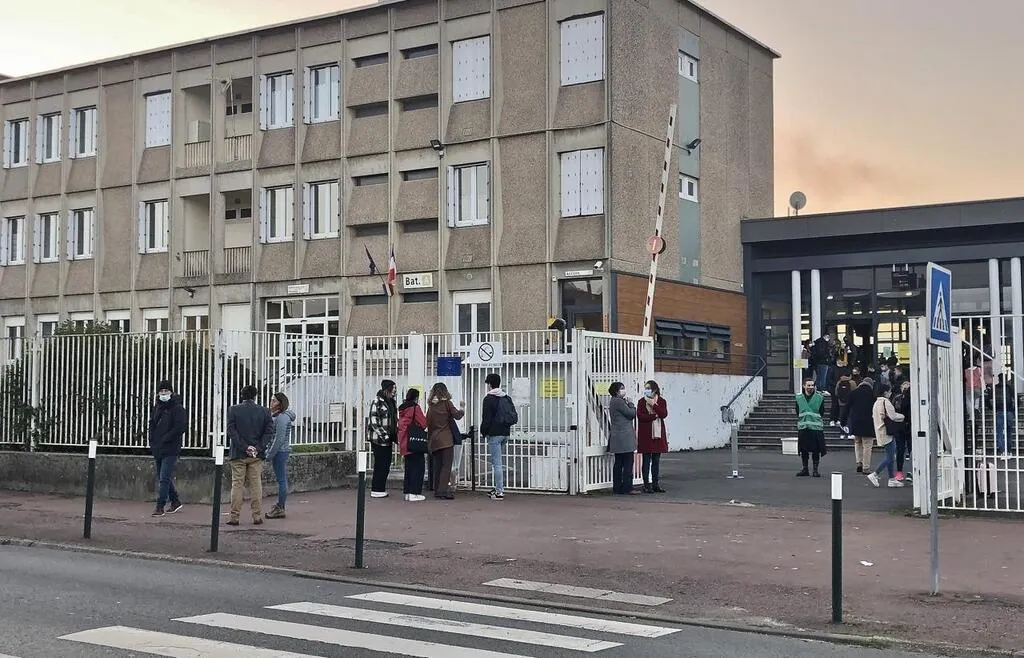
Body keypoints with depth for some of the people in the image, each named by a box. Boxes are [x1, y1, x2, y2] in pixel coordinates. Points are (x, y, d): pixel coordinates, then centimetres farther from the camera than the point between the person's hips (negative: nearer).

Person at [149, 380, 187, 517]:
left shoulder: (177, 408, -7)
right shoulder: (156, 408, 14)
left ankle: (160, 506, -8)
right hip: (157, 449, 8)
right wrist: (152, 442, 7)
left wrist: (165, 439, -16)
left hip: (170, 449, -8)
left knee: (164, 478, -11)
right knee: (162, 478, 14)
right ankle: (175, 501, 28)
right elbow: (152, 426, 22)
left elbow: (181, 427, -15)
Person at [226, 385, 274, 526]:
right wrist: (258, 448, -8)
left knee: (237, 485, 3)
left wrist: (244, 447, -11)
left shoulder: (233, 410, -2)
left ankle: (234, 517, 4)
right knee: (256, 485, 6)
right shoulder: (264, 411, 2)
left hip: (238, 454, -1)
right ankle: (257, 517, 7)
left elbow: (231, 431, -10)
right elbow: (269, 432, -4)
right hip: (257, 456, 1)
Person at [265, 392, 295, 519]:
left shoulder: (281, 417, -16)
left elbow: (279, 438, -20)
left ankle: (280, 509, -3)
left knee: (281, 480, -6)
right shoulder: (276, 416, 16)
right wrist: (269, 452, 18)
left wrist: (270, 454, -16)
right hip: (280, 451, 10)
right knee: (282, 480, 13)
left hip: (280, 451, -10)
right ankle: (280, 507, 18)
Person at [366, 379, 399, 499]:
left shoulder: (391, 402, 16)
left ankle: (381, 489, 15)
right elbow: (373, 421, -14)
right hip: (379, 439, -8)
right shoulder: (377, 402, -9)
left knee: (386, 465, 8)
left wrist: (395, 435, 14)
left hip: (388, 439, 8)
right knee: (380, 465, -6)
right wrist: (383, 434, -18)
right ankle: (376, 490, 0)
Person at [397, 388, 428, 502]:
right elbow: (423, 423, -10)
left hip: (404, 443, 7)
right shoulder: (415, 408, -10)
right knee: (418, 467, -3)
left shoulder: (402, 409, 12)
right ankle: (414, 493, -6)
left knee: (409, 467, 14)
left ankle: (407, 492, 14)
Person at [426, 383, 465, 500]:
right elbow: (457, 415, -7)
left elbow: (428, 423, 11)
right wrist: (462, 408, 11)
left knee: (437, 465, 11)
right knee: (446, 465, -5)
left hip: (434, 440, 5)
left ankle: (437, 490, 13)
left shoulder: (431, 406, 9)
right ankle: (443, 490, -12)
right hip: (446, 439, -5)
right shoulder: (446, 403, -4)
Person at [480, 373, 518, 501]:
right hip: (505, 433, 7)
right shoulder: (507, 398, 12)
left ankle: (499, 492, -8)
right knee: (500, 462, 17)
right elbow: (514, 417, 12)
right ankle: (499, 488, 21)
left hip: (494, 434, -7)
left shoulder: (489, 399, -10)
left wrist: (483, 432, 1)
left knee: (497, 463, -7)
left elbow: (486, 418, -13)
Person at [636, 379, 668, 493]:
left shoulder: (661, 401, 7)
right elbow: (640, 416, -10)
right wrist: (654, 416, -12)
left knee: (656, 460, 6)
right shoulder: (641, 401, 2)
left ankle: (655, 484, 12)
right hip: (646, 434, -2)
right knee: (646, 460, -1)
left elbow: (664, 414, -8)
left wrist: (653, 404, -13)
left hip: (658, 434, 2)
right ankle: (647, 485, 3)